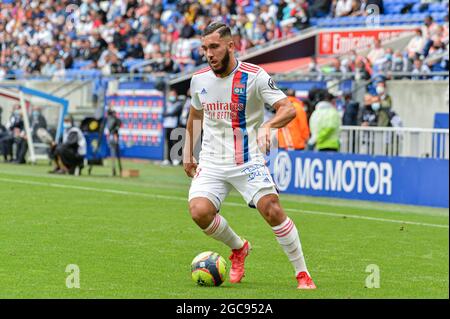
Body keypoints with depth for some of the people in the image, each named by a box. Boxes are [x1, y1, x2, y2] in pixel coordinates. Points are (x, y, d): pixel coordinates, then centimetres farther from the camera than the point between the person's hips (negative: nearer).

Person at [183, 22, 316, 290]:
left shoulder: (254, 76, -11)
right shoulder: (199, 79, 4)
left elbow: (288, 109, -17)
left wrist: (268, 126, -36)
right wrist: (188, 152, 22)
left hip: (248, 161, -4)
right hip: (211, 163, 4)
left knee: (273, 210, -20)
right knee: (199, 211, -20)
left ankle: (303, 275, -4)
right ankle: (238, 248, 11)